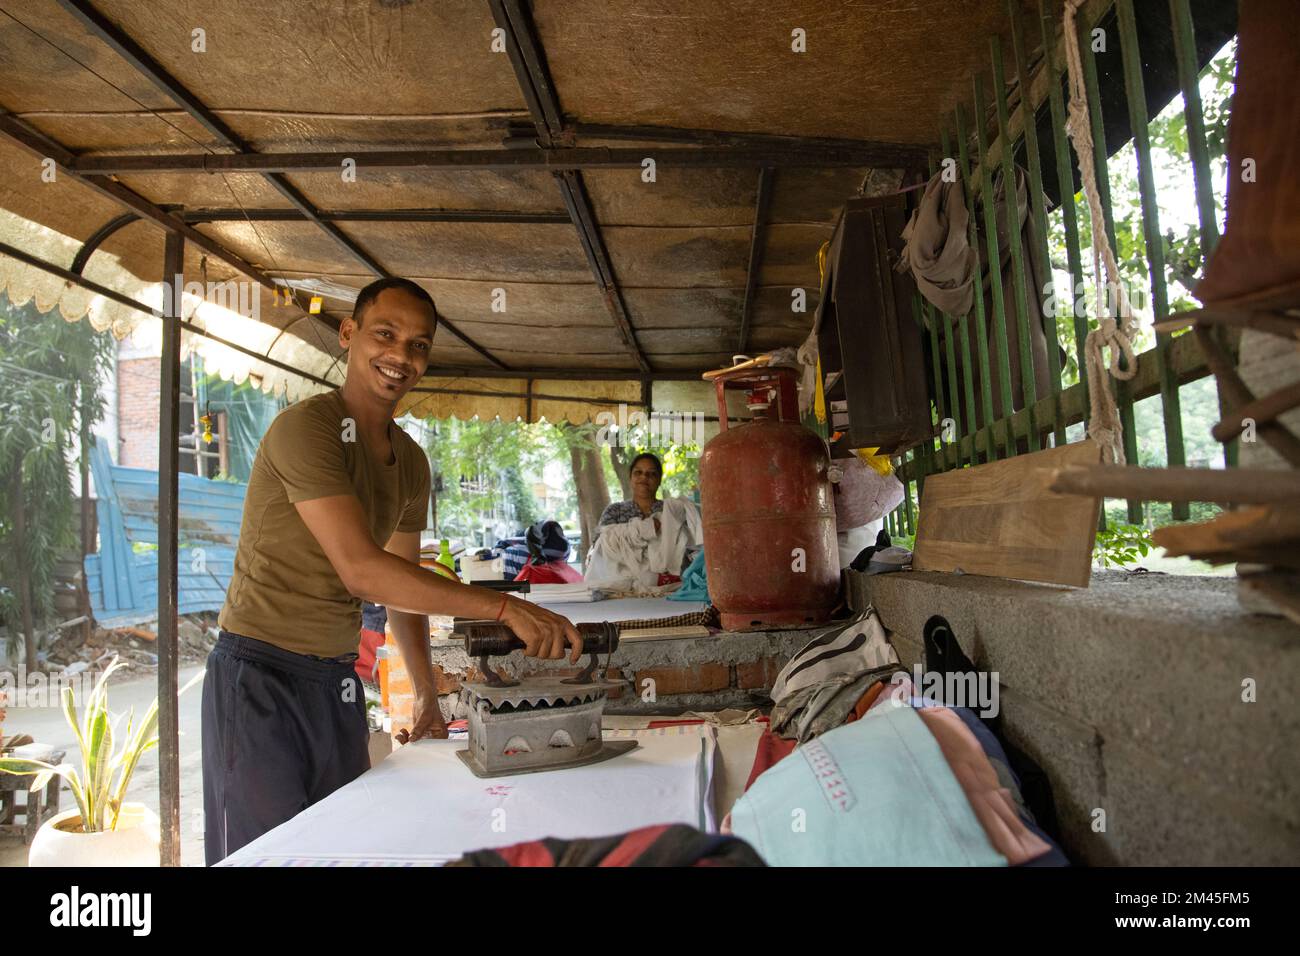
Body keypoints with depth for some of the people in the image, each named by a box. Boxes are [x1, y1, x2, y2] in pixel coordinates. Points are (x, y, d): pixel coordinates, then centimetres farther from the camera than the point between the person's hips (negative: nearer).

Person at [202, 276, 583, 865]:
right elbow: (361, 570, -27)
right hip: (260, 675, -7)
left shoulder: (411, 462, 8)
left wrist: (427, 697, 13)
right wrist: (505, 608, -30)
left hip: (337, 680, 7)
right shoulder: (305, 428, -17)